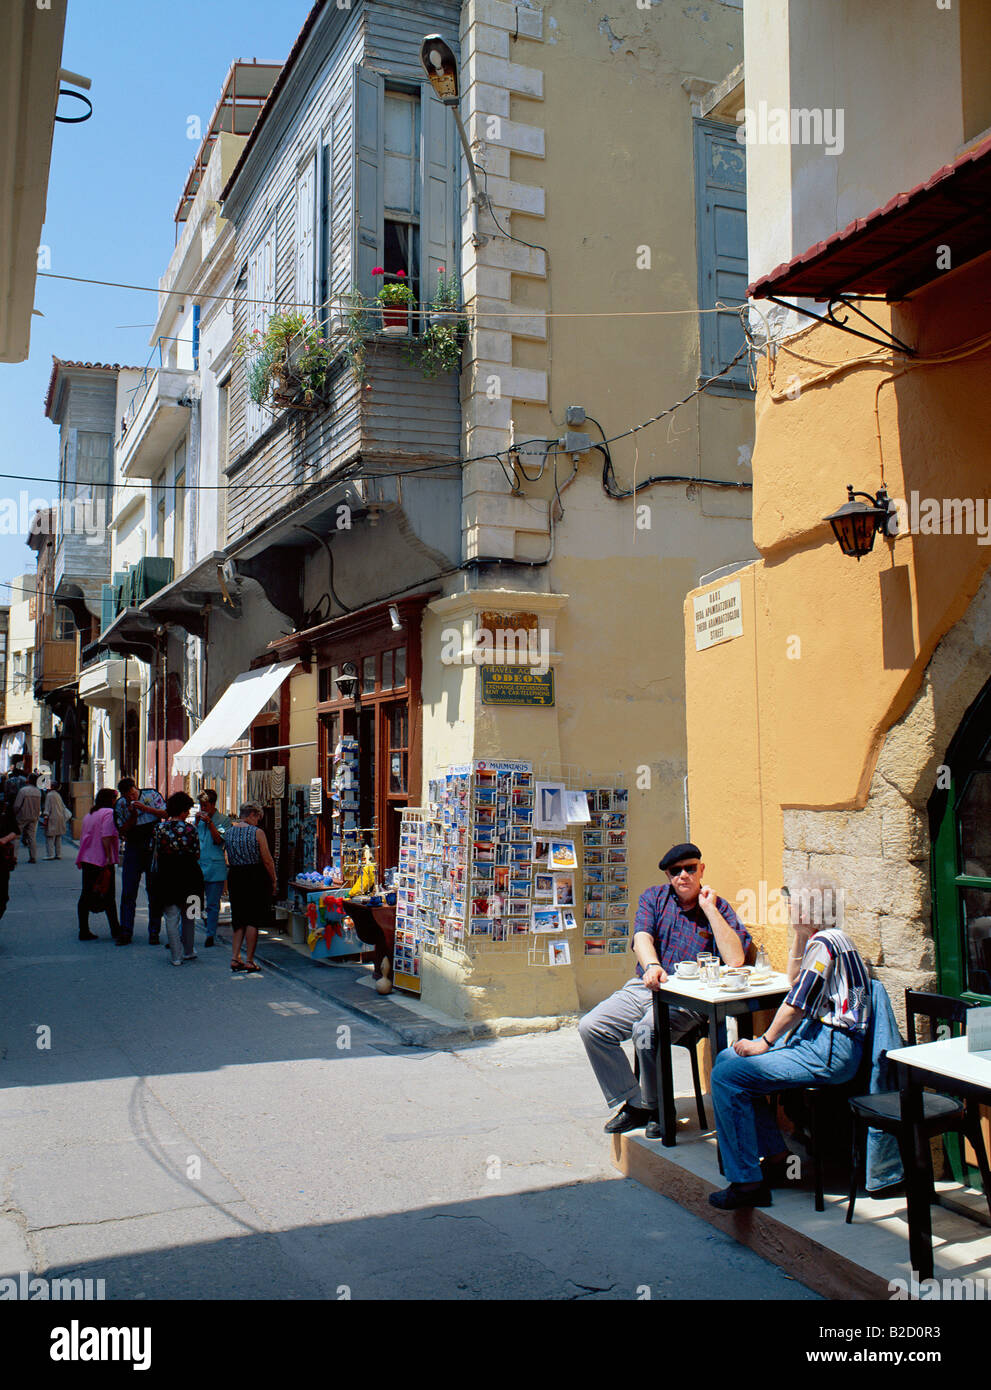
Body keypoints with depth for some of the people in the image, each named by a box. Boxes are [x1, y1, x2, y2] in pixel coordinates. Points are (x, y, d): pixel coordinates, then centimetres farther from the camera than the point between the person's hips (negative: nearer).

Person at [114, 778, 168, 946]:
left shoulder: (152, 795, -2)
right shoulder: (120, 805, 3)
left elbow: (166, 814, -9)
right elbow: (123, 831, 1)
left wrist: (145, 808, -19)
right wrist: (133, 815, -14)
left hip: (153, 849, -2)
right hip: (132, 849, 2)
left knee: (154, 890, 2)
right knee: (128, 892, -1)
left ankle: (154, 932, 9)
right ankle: (125, 932, 5)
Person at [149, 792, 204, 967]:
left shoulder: (159, 828, -4)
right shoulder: (190, 829, -8)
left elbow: (154, 854, 2)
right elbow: (197, 855, -3)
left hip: (166, 876, 0)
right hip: (188, 876, 0)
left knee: (171, 916, 6)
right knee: (188, 915, 18)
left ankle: (176, 956, 5)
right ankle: (188, 951, 27)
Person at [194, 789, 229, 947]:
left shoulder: (223, 820, 3)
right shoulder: (199, 818, 16)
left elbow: (218, 840, -7)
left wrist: (209, 822, -13)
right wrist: (197, 822, -2)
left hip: (215, 868, -3)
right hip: (196, 866, 3)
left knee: (212, 904, 3)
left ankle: (210, 935, 13)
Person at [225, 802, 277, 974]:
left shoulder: (229, 832, 5)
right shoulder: (257, 832, -10)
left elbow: (229, 860, 8)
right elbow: (267, 860, -8)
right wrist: (274, 881, 0)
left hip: (235, 876, 5)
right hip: (255, 877, -5)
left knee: (239, 919, 15)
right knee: (253, 920, 1)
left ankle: (235, 957, 9)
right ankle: (249, 961, 2)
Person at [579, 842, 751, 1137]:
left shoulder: (718, 908, 0)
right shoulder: (654, 897, 9)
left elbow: (735, 959, -16)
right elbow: (642, 937, -7)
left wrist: (709, 909, -15)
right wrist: (652, 966, -30)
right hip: (643, 987, 5)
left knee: (646, 1031, -33)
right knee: (590, 1027, -15)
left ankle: (656, 1108, -6)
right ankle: (633, 1104, -1)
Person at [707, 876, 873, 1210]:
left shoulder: (825, 942, -14)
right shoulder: (820, 940, 17)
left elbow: (798, 1003, -18)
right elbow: (794, 982, 33)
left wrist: (765, 1042, -8)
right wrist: (799, 937, 24)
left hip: (829, 1051, -11)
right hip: (813, 1038, 11)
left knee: (727, 1077, -18)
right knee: (728, 1058, 13)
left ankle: (746, 1182, -11)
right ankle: (776, 1156, 15)